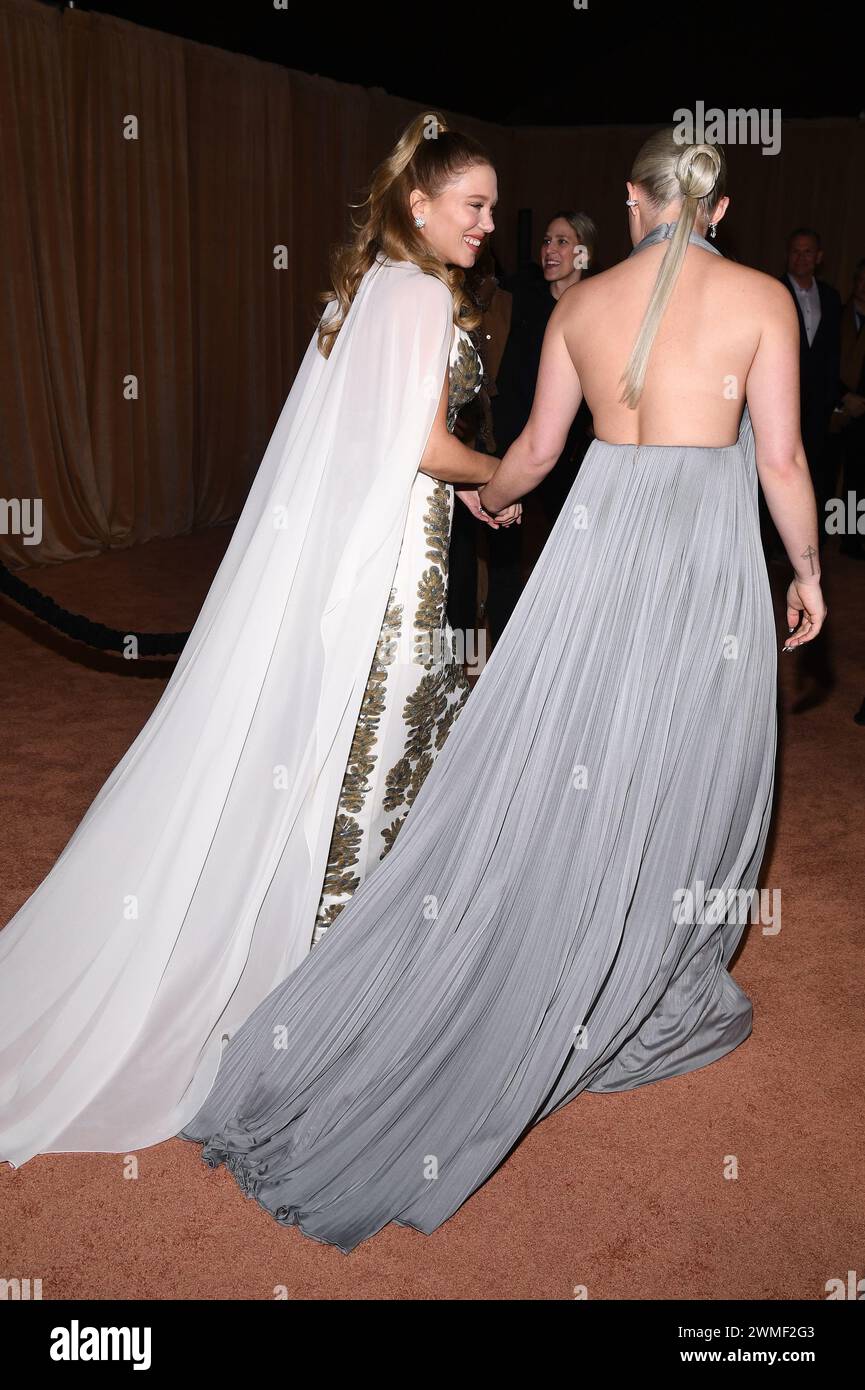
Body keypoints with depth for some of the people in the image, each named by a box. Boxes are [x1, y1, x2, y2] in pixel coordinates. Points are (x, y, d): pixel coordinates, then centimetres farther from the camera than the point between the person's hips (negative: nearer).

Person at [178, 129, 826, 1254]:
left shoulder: (581, 303, 6)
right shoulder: (761, 298, -3)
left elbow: (537, 448, 13)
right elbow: (782, 461, -4)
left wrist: (487, 498, 33)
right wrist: (808, 570, 10)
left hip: (597, 535, 3)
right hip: (708, 546, -3)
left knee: (549, 772, 9)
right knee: (681, 776, 10)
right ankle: (646, 999, 27)